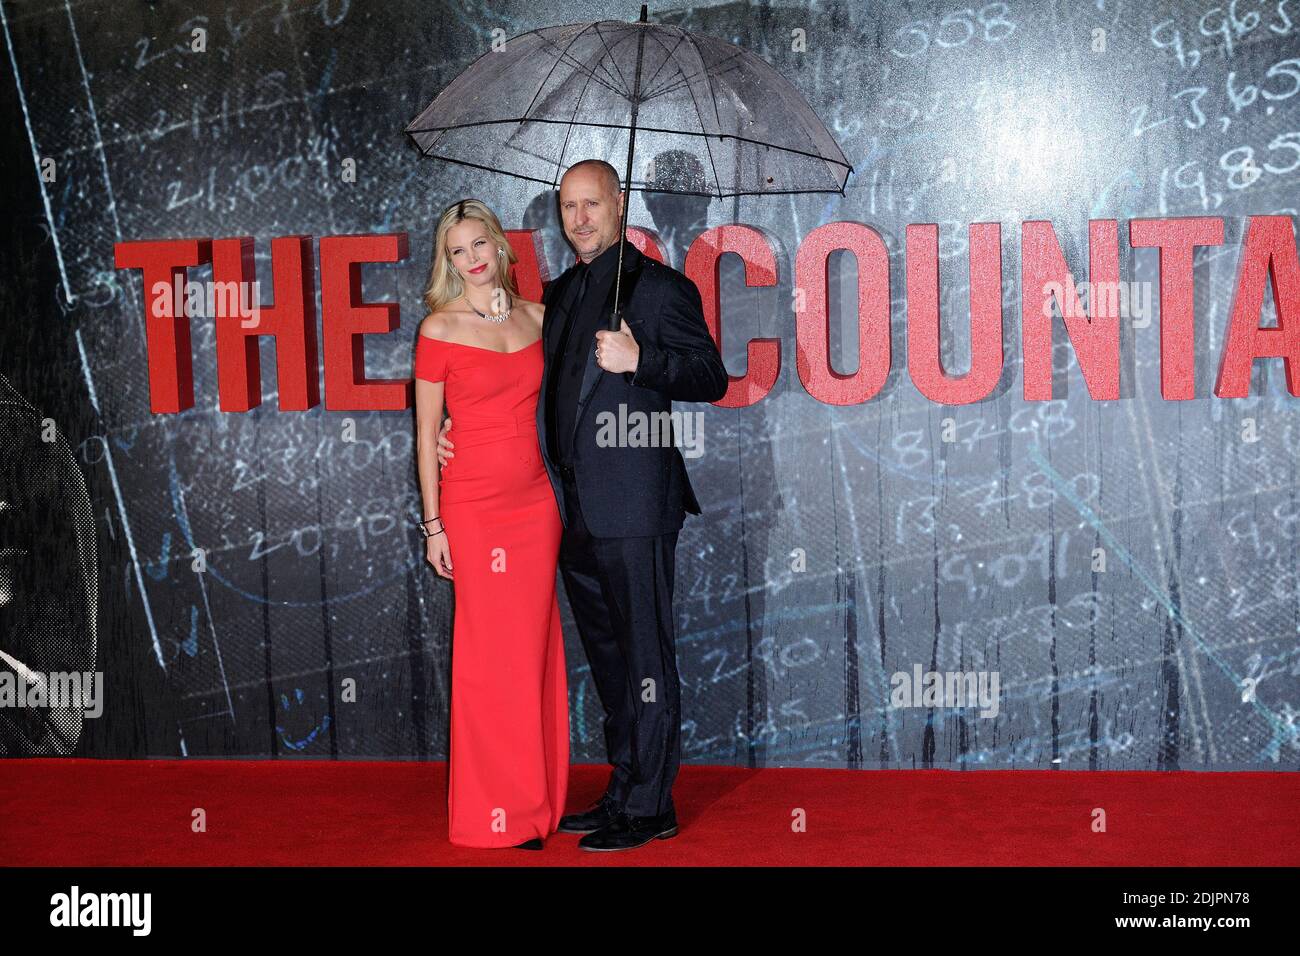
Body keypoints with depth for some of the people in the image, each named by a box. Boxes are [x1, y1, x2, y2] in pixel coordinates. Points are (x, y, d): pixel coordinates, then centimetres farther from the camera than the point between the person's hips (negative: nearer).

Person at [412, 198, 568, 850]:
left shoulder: (536, 317, 9)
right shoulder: (439, 329, -3)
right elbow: (426, 434, -2)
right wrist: (433, 524, -5)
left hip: (539, 502, 4)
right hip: (475, 505, -4)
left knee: (535, 647, 7)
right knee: (491, 654, -1)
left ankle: (538, 801, 17)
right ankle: (494, 811, 9)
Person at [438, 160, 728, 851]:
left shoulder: (659, 287, -5)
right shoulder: (559, 294, 16)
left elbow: (711, 379, -7)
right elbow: (542, 387, 24)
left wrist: (639, 362, -21)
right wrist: (461, 428, 13)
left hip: (633, 509, -7)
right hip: (575, 512, 8)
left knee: (645, 659, -1)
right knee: (608, 659, 15)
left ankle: (649, 807, 8)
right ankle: (622, 793, 26)